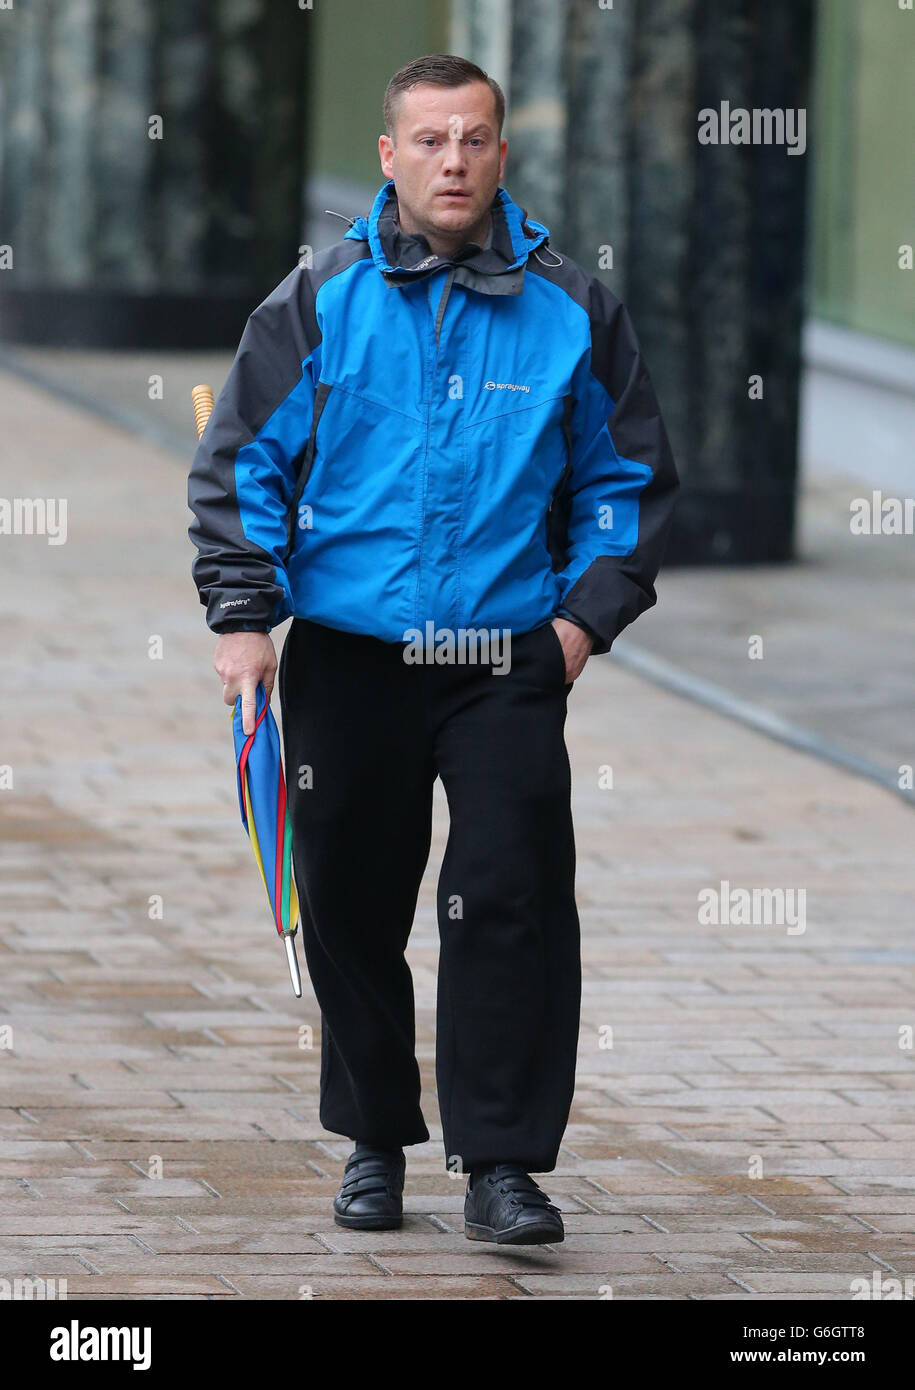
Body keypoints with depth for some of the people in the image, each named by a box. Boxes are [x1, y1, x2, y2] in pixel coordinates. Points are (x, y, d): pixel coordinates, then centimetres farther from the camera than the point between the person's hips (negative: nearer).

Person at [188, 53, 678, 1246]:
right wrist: (242, 615, -3)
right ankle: (374, 1142, 25)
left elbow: (628, 478, 13)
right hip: (348, 663, 1)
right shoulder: (319, 303, 1)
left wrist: (589, 613, 2)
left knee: (509, 902, -9)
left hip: (508, 667, -1)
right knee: (350, 912, 8)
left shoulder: (570, 310, 3)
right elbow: (240, 464, 5)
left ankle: (502, 1166, -4)